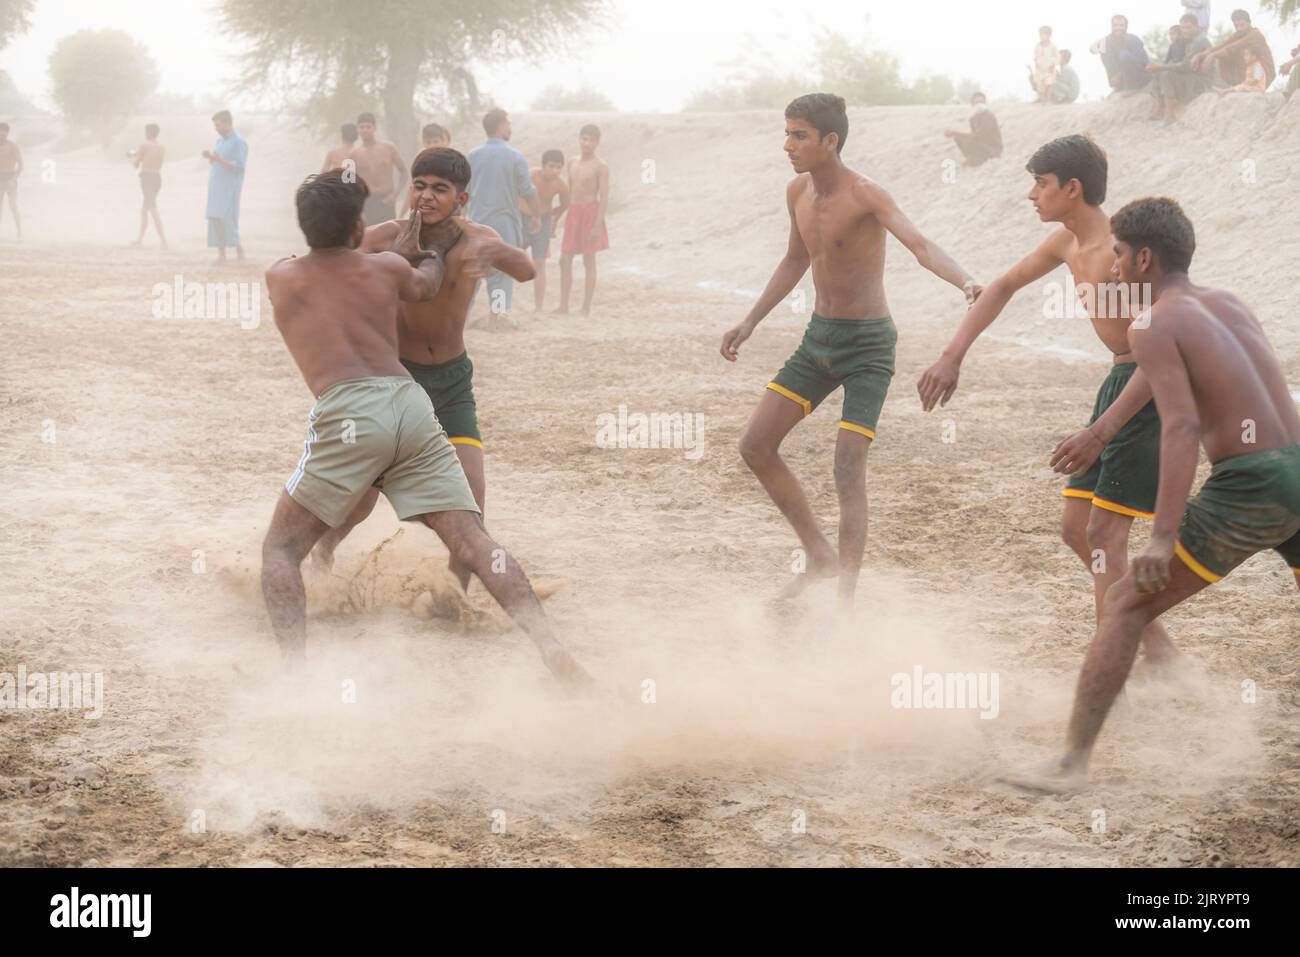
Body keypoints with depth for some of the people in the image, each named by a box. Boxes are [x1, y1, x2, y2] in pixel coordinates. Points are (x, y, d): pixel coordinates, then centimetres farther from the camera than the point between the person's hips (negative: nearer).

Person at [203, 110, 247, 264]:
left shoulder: (238, 142, -9)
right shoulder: (220, 140, 17)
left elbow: (239, 167, -16)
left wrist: (219, 159, -24)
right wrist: (210, 157, 3)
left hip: (229, 189, -8)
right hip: (215, 187, 8)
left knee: (226, 219, -14)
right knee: (215, 219, 3)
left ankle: (239, 250, -4)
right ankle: (221, 254, 6)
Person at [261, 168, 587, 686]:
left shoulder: (279, 278, 16)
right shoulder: (386, 268, 19)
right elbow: (425, 285, 43)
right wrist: (433, 252, 64)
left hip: (348, 411, -2)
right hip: (412, 404, 3)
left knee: (281, 547, 8)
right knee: (472, 541, 0)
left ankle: (295, 665, -14)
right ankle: (549, 647, -17)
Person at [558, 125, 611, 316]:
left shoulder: (600, 167, -8)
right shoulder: (572, 162, 12)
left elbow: (604, 198, -12)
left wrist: (598, 225, -19)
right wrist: (561, 216, 17)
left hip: (591, 212, -6)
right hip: (573, 213, 6)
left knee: (589, 262, 0)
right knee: (565, 260, 4)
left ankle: (586, 310, 5)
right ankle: (563, 307, 10)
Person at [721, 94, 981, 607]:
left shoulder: (865, 195, -21)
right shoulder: (798, 192, 3)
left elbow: (921, 245, -36)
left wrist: (965, 281, -56)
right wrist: (750, 322, 19)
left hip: (868, 344, -8)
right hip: (818, 336, 8)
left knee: (848, 470, -14)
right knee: (756, 445, 4)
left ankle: (845, 601, -11)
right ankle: (820, 555, 18)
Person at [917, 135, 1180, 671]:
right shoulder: (1067, 243, 6)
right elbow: (1005, 286, 21)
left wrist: (1100, 433, -33)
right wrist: (953, 357, 10)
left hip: (1155, 388, -10)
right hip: (1122, 380, 10)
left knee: (1103, 536, -12)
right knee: (1076, 530, 11)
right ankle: (1159, 653, 18)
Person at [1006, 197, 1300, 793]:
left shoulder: (1155, 326, -3)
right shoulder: (1230, 304, 20)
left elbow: (1182, 426, -16)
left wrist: (1163, 537, -22)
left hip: (1250, 486, -7)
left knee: (1128, 605, 1)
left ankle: (1072, 762, -3)